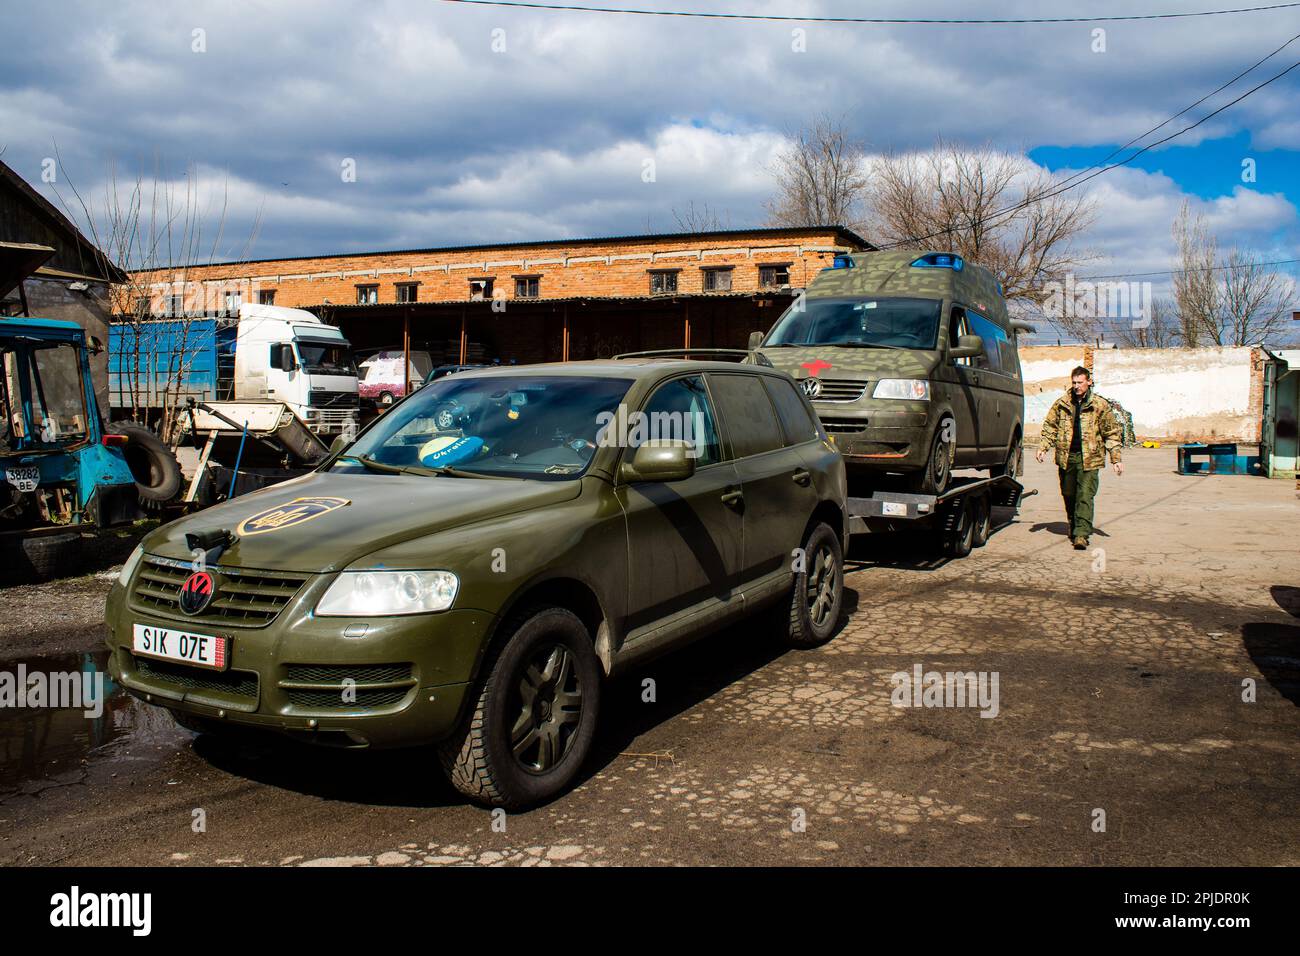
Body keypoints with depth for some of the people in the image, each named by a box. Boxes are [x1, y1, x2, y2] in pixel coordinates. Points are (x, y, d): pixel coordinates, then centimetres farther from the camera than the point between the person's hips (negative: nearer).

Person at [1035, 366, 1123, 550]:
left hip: (1089, 458, -3)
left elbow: (1112, 433, 4)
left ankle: (1081, 534, -13)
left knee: (1085, 496, -10)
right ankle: (1072, 523, 36)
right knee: (1068, 494, 13)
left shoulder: (1100, 405, 1)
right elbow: (1049, 427, 12)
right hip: (1066, 457, 3)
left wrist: (1116, 459, 0)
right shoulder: (1061, 404, 7)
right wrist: (1042, 447, -2)